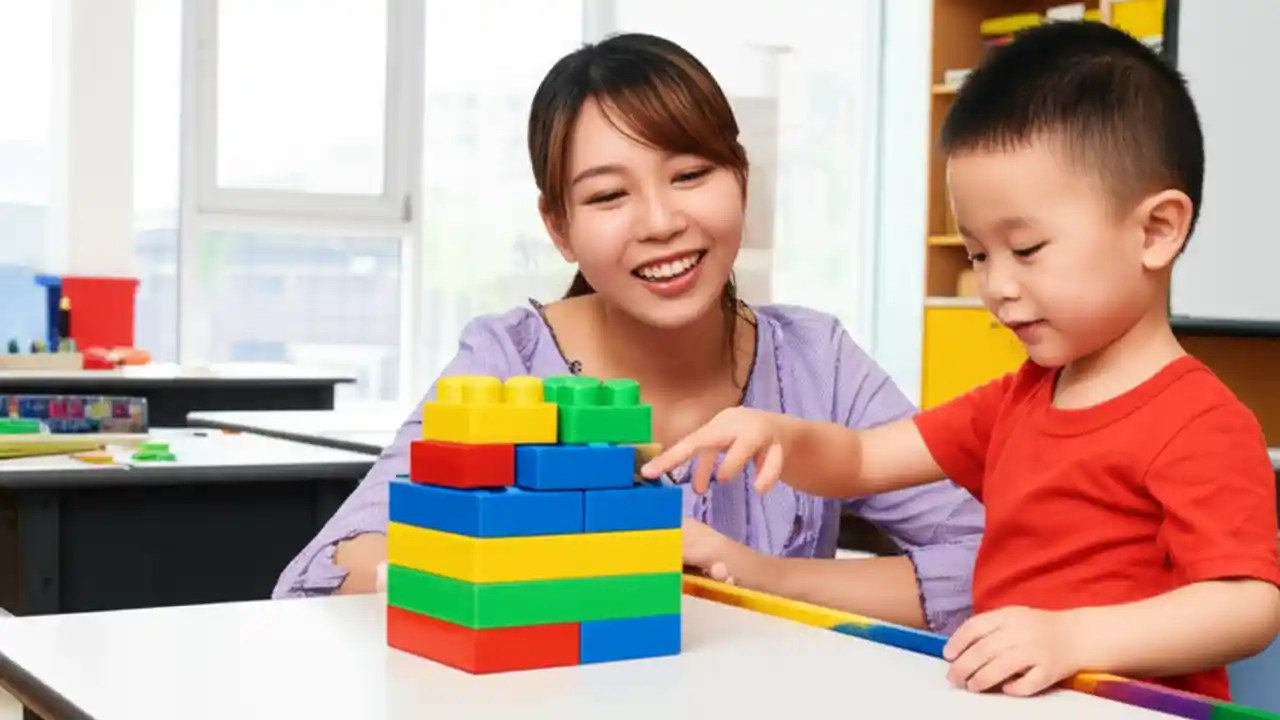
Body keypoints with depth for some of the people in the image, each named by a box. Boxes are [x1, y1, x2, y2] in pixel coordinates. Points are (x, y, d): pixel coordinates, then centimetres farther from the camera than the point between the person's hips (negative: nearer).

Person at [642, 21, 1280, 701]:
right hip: (1011, 704, 7)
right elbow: (860, 462, 15)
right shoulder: (1016, 401, 15)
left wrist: (1072, 637, -33)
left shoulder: (1201, 426, -11)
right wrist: (781, 436, -6)